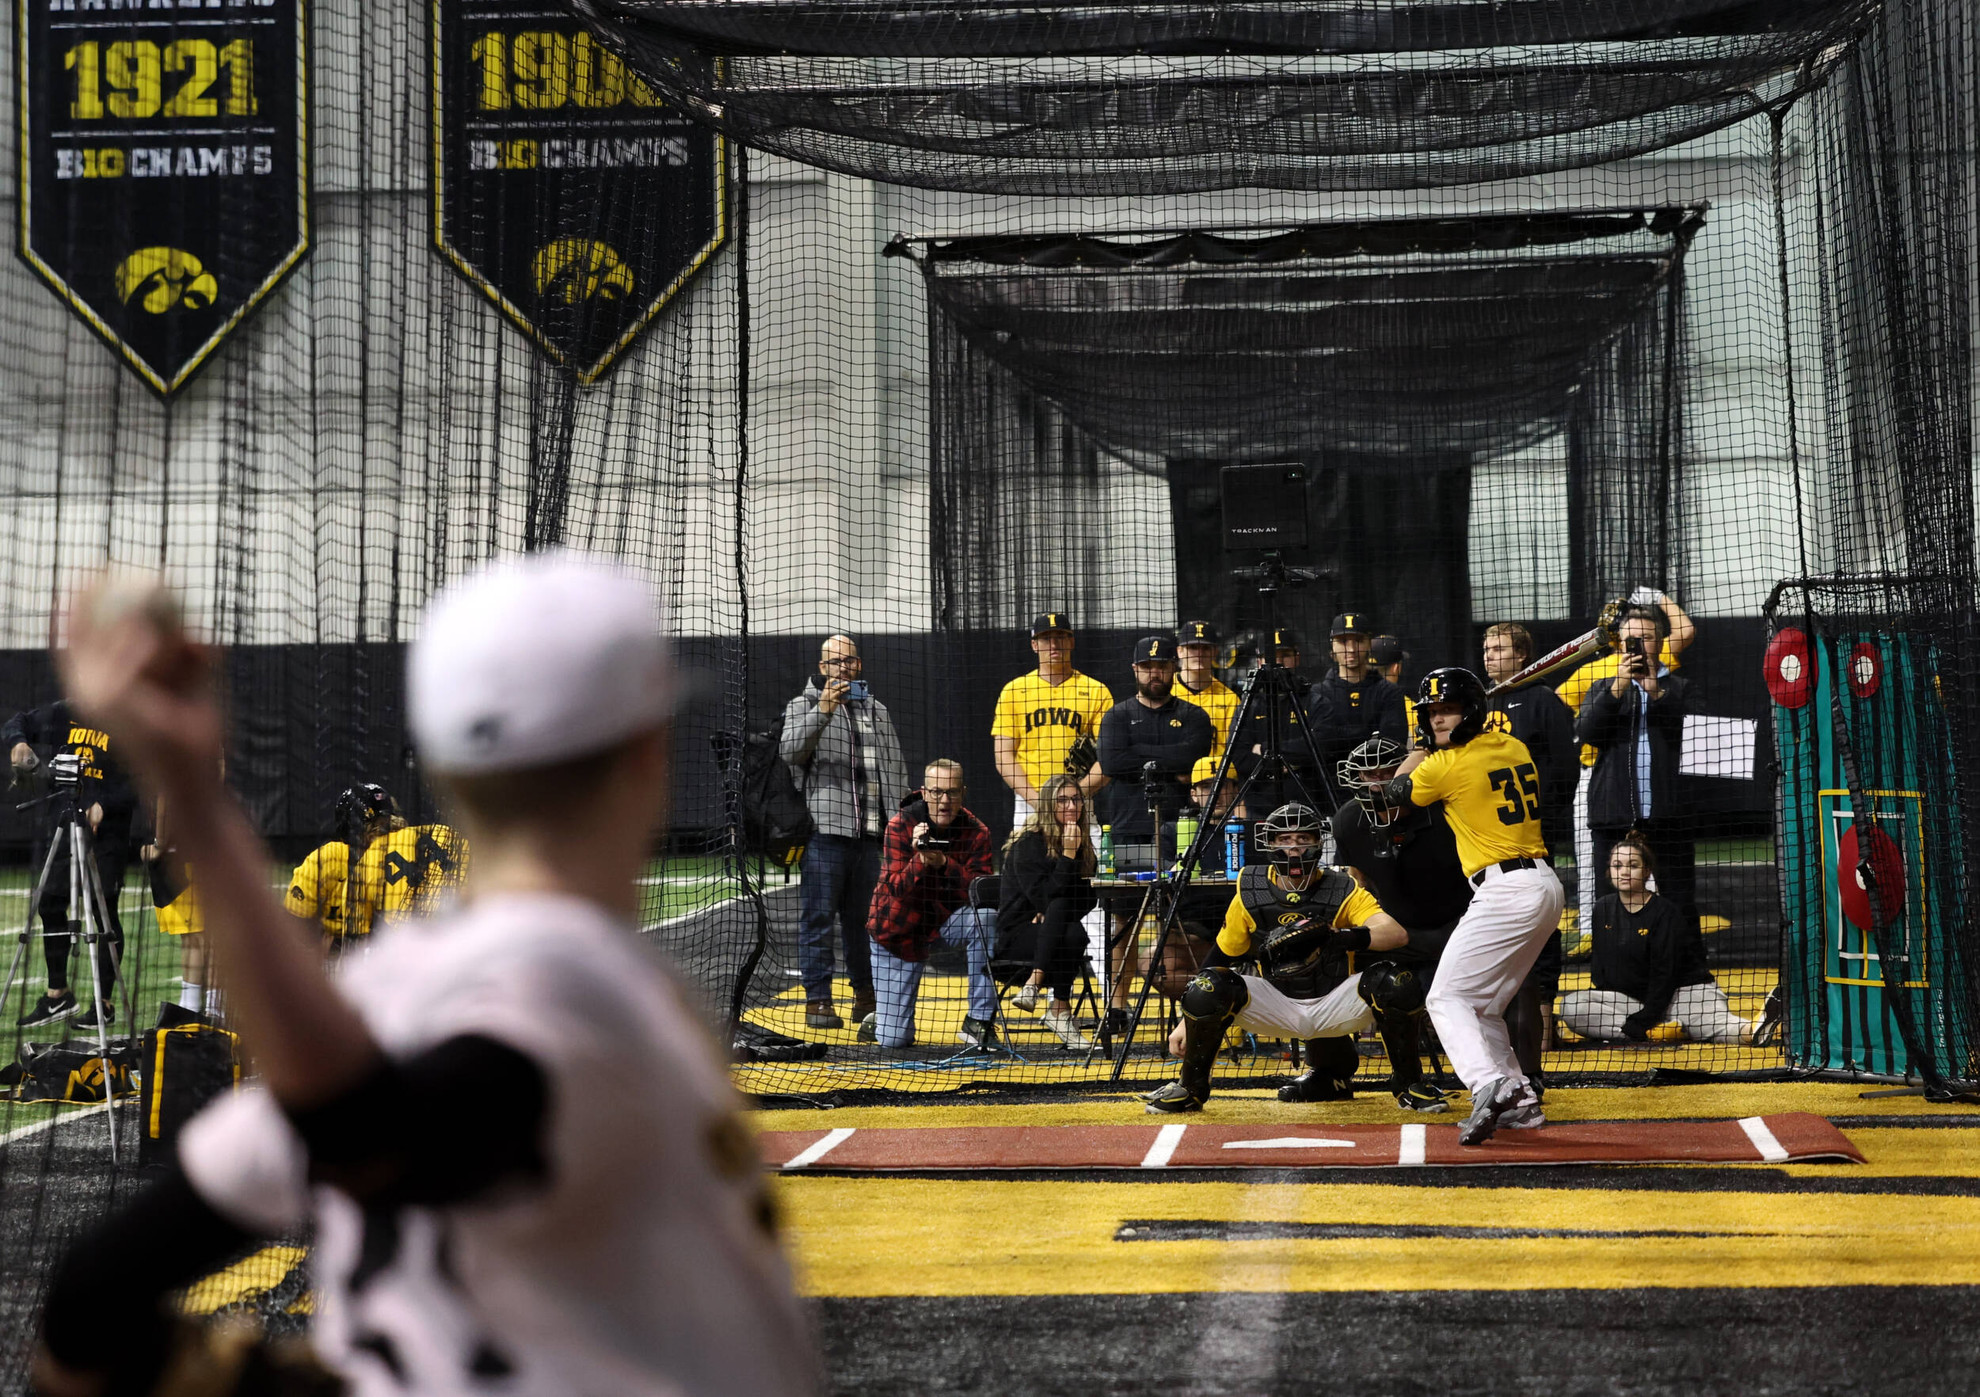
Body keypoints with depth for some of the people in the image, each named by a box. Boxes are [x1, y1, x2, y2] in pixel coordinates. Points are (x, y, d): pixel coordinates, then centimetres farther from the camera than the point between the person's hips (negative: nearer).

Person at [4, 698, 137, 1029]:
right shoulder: (62, 714, 6)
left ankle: (105, 1004, 7)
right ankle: (58, 995, 23)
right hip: (57, 825, 5)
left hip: (105, 830, -5)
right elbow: (17, 724, 18)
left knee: (105, 913, -2)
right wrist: (18, 742, -4)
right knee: (50, 906, 9)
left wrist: (104, 806, -22)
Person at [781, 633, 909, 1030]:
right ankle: (818, 1000, -1)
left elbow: (894, 769, 19)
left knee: (864, 918, 10)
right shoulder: (803, 706, 5)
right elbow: (791, 751, -14)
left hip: (868, 833, 4)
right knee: (818, 918, -4)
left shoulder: (877, 711, 19)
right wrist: (822, 711, -26)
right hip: (823, 830, -4)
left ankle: (867, 996, 20)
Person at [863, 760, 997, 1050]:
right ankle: (882, 1020, 33)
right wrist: (920, 860, -39)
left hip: (947, 917, 2)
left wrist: (943, 864, -37)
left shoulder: (976, 833, -12)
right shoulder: (901, 825, -16)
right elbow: (896, 889, -22)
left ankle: (978, 1021, -24)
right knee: (893, 1040, -8)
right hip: (900, 926, -2)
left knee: (985, 917, -34)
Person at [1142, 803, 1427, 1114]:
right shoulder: (1251, 896, -3)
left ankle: (1407, 1084, -4)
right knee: (1206, 987, -24)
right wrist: (1186, 1022, 2)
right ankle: (1189, 1088, 0)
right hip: (1278, 1005, 1)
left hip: (1334, 1006, -1)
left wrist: (1333, 935, -40)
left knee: (1395, 984, -29)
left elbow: (1398, 934, -25)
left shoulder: (1343, 891, -9)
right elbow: (1219, 959, 6)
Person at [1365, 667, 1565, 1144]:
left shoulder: (1446, 766, -10)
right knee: (1482, 1004, 18)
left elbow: (1387, 795, 7)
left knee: (1446, 997, -8)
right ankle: (1519, 1100, 17)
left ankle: (1489, 1085, -28)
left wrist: (1421, 748, 20)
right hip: (1547, 887, 9)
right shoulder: (1514, 748, 11)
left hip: (1507, 889, -9)